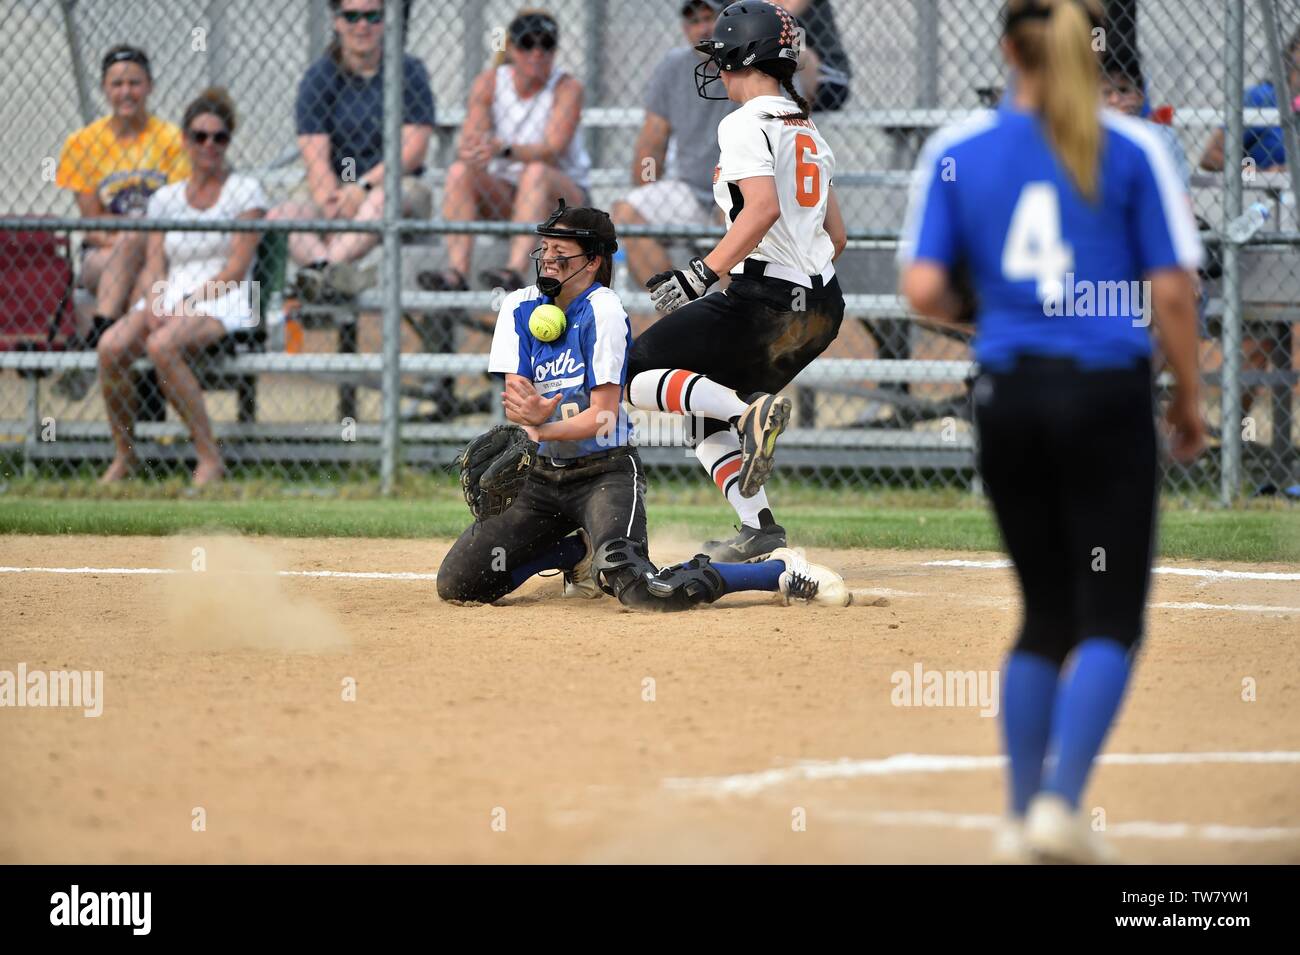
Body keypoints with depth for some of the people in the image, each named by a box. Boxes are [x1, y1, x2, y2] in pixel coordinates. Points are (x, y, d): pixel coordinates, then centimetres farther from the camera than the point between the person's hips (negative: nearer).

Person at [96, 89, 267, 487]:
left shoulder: (246, 191, 4)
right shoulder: (165, 198, 19)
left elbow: (236, 268, -5)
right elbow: (154, 263, 11)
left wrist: (188, 304, -15)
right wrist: (155, 302, -11)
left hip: (224, 304, -5)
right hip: (170, 299, 5)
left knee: (161, 346, -36)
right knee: (111, 346, -26)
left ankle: (209, 459, -29)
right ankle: (123, 455, -13)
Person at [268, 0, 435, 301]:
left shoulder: (408, 71, 4)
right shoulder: (319, 77, 5)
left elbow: (412, 151, -6)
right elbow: (316, 159, -7)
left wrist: (363, 187, -20)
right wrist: (334, 213, -24)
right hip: (333, 190, 2)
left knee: (381, 199, -38)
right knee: (279, 217, -28)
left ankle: (322, 272, -58)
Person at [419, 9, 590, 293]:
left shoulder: (567, 88, -11)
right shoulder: (490, 82, -2)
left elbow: (553, 149, -24)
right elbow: (469, 141, -13)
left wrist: (504, 150, -42)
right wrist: (473, 155, -39)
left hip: (564, 189, -3)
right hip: (503, 193, 3)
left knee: (536, 171, -34)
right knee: (459, 171, -23)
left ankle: (515, 269, -49)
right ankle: (456, 273, -37)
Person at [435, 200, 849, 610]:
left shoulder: (602, 311, -12)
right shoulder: (520, 307, 4)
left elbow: (603, 416, -17)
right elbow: (513, 396, -4)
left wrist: (544, 428, -36)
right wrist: (534, 415, -29)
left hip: (605, 473, -6)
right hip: (543, 475, 6)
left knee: (637, 588, -29)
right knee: (457, 584, -4)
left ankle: (783, 573, -11)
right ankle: (580, 553, 19)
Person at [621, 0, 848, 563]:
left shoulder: (746, 125, -8)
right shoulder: (809, 132, 18)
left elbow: (763, 208, -24)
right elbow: (837, 236, 20)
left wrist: (703, 274, -25)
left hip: (764, 300, -9)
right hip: (822, 305, 9)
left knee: (635, 374, -4)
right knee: (706, 416, 20)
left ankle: (751, 410, -24)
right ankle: (757, 527, 5)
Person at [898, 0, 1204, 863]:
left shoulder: (955, 152, 2)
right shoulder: (1132, 150, -4)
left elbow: (924, 289, -4)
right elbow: (1171, 290, -5)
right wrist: (1189, 403, 6)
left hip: (1008, 395, 3)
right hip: (1107, 397, -3)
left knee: (1047, 614, 16)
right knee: (1111, 619, 2)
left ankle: (1024, 818, 13)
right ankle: (1062, 803, -14)